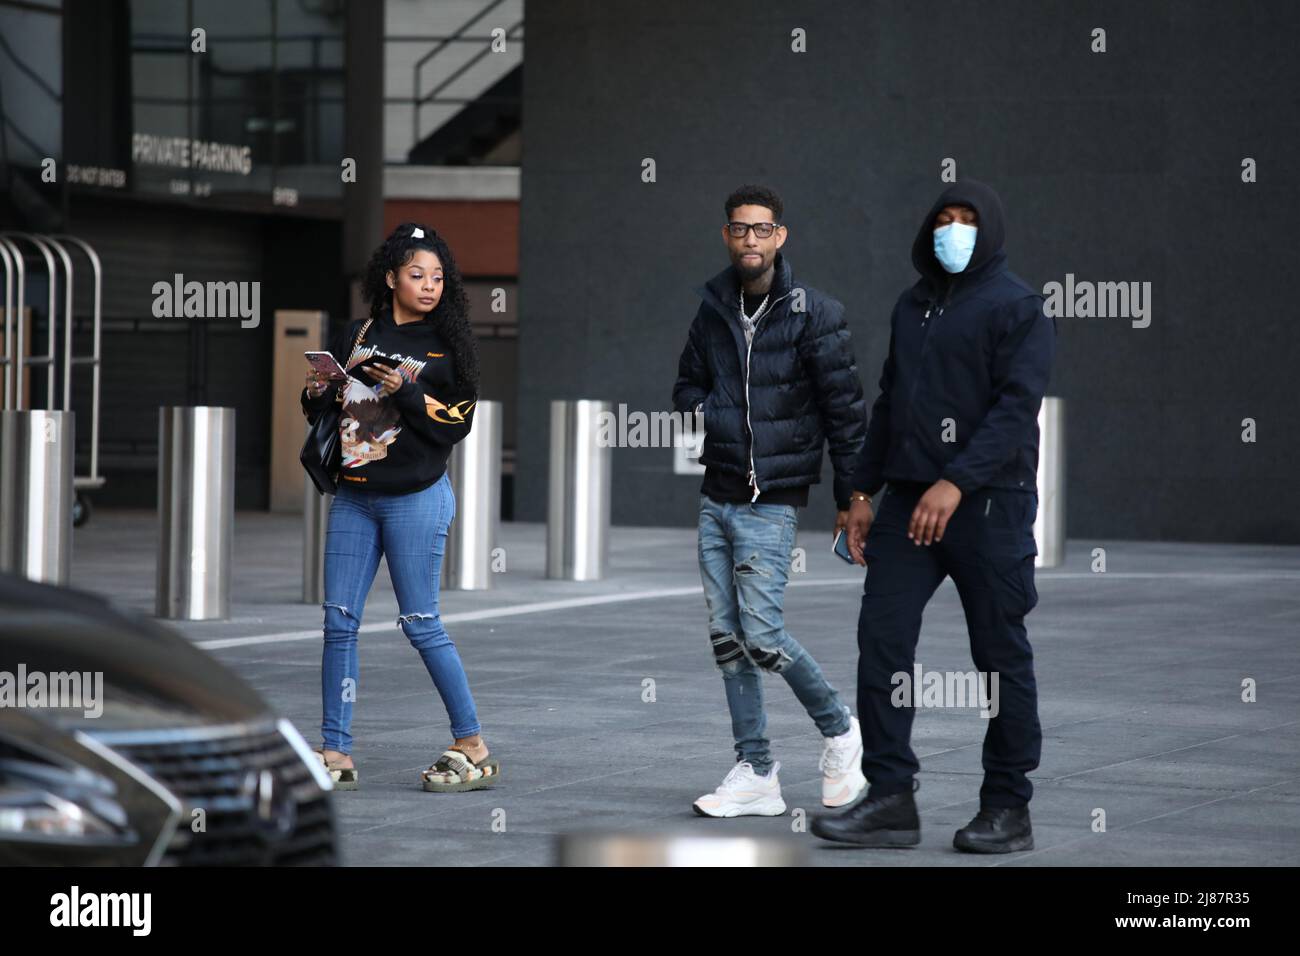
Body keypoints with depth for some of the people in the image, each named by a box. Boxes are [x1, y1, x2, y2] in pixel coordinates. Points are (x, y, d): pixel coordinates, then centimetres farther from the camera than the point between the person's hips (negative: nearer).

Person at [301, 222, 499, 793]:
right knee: (338, 622, 1)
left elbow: (457, 423, -6)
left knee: (420, 623, -4)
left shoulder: (446, 343, -2)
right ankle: (336, 755, 6)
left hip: (415, 499, -5)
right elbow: (322, 411, 16)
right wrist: (317, 392, -6)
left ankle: (473, 748, 7)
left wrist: (407, 392, -18)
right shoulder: (358, 336, 10)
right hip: (354, 498, 5)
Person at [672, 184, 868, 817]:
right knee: (726, 637, 4)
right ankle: (755, 775, 11)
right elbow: (688, 387, 18)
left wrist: (851, 498, -8)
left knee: (761, 634, -11)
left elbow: (844, 408, -7)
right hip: (716, 498, 6)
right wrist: (705, 414, -6)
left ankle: (839, 730, 13)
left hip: (771, 501, -6)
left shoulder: (813, 314, -9)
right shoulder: (714, 309, 7)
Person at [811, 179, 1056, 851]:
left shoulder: (1017, 306, -6)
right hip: (908, 497, 7)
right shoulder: (913, 304, 17)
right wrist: (862, 492, 16)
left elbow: (1017, 406, -16)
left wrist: (956, 481, -25)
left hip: (987, 501, -6)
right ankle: (891, 799, 0)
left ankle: (1007, 808, 9)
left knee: (1000, 655, 1)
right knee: (881, 637, -3)